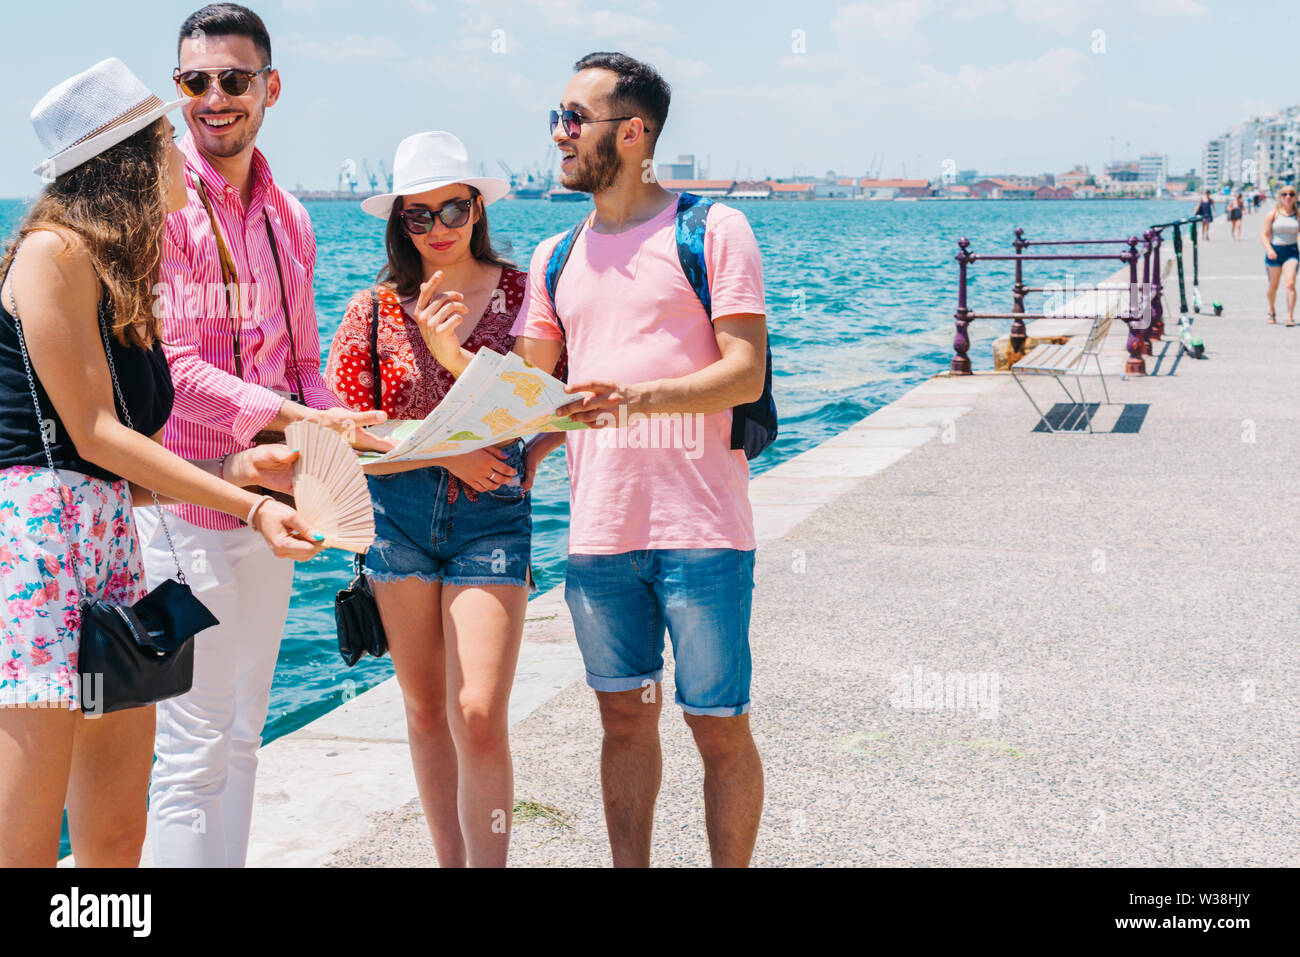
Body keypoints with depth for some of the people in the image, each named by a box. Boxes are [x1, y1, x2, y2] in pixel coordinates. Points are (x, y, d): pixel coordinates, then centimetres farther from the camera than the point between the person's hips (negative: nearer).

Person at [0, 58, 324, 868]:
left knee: (118, 839, 8)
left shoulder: (123, 274, 20)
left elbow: (116, 473, 14)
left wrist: (242, 468, 8)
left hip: (110, 541, 9)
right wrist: (248, 506, -10)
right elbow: (93, 436, -10)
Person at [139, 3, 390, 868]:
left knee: (243, 733, 14)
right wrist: (292, 418, -27)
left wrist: (341, 428, -2)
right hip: (185, 497, -7)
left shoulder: (289, 218, 14)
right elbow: (168, 366, -18)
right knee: (195, 745, -4)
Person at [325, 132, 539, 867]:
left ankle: (489, 862, 0)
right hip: (400, 513, 2)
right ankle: (451, 861, 24)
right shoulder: (375, 310, 2)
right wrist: (444, 452, -13)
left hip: (492, 511, -2)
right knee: (425, 710, 10)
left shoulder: (520, 293, -1)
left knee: (478, 714, -12)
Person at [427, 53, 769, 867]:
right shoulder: (557, 258, 15)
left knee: (721, 729, 1)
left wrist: (638, 396, -23)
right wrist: (453, 354, -2)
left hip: (700, 527, -5)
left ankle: (733, 867, 15)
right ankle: (630, 866, 22)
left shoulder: (713, 231, -2)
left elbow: (746, 373, -10)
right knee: (625, 719, 11)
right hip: (598, 529, 5)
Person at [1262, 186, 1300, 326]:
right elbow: (1264, 235, -2)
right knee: (1273, 287, 10)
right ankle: (1272, 310, 37)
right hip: (1274, 251, 0)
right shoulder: (1272, 214, 0)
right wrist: (1269, 249, -18)